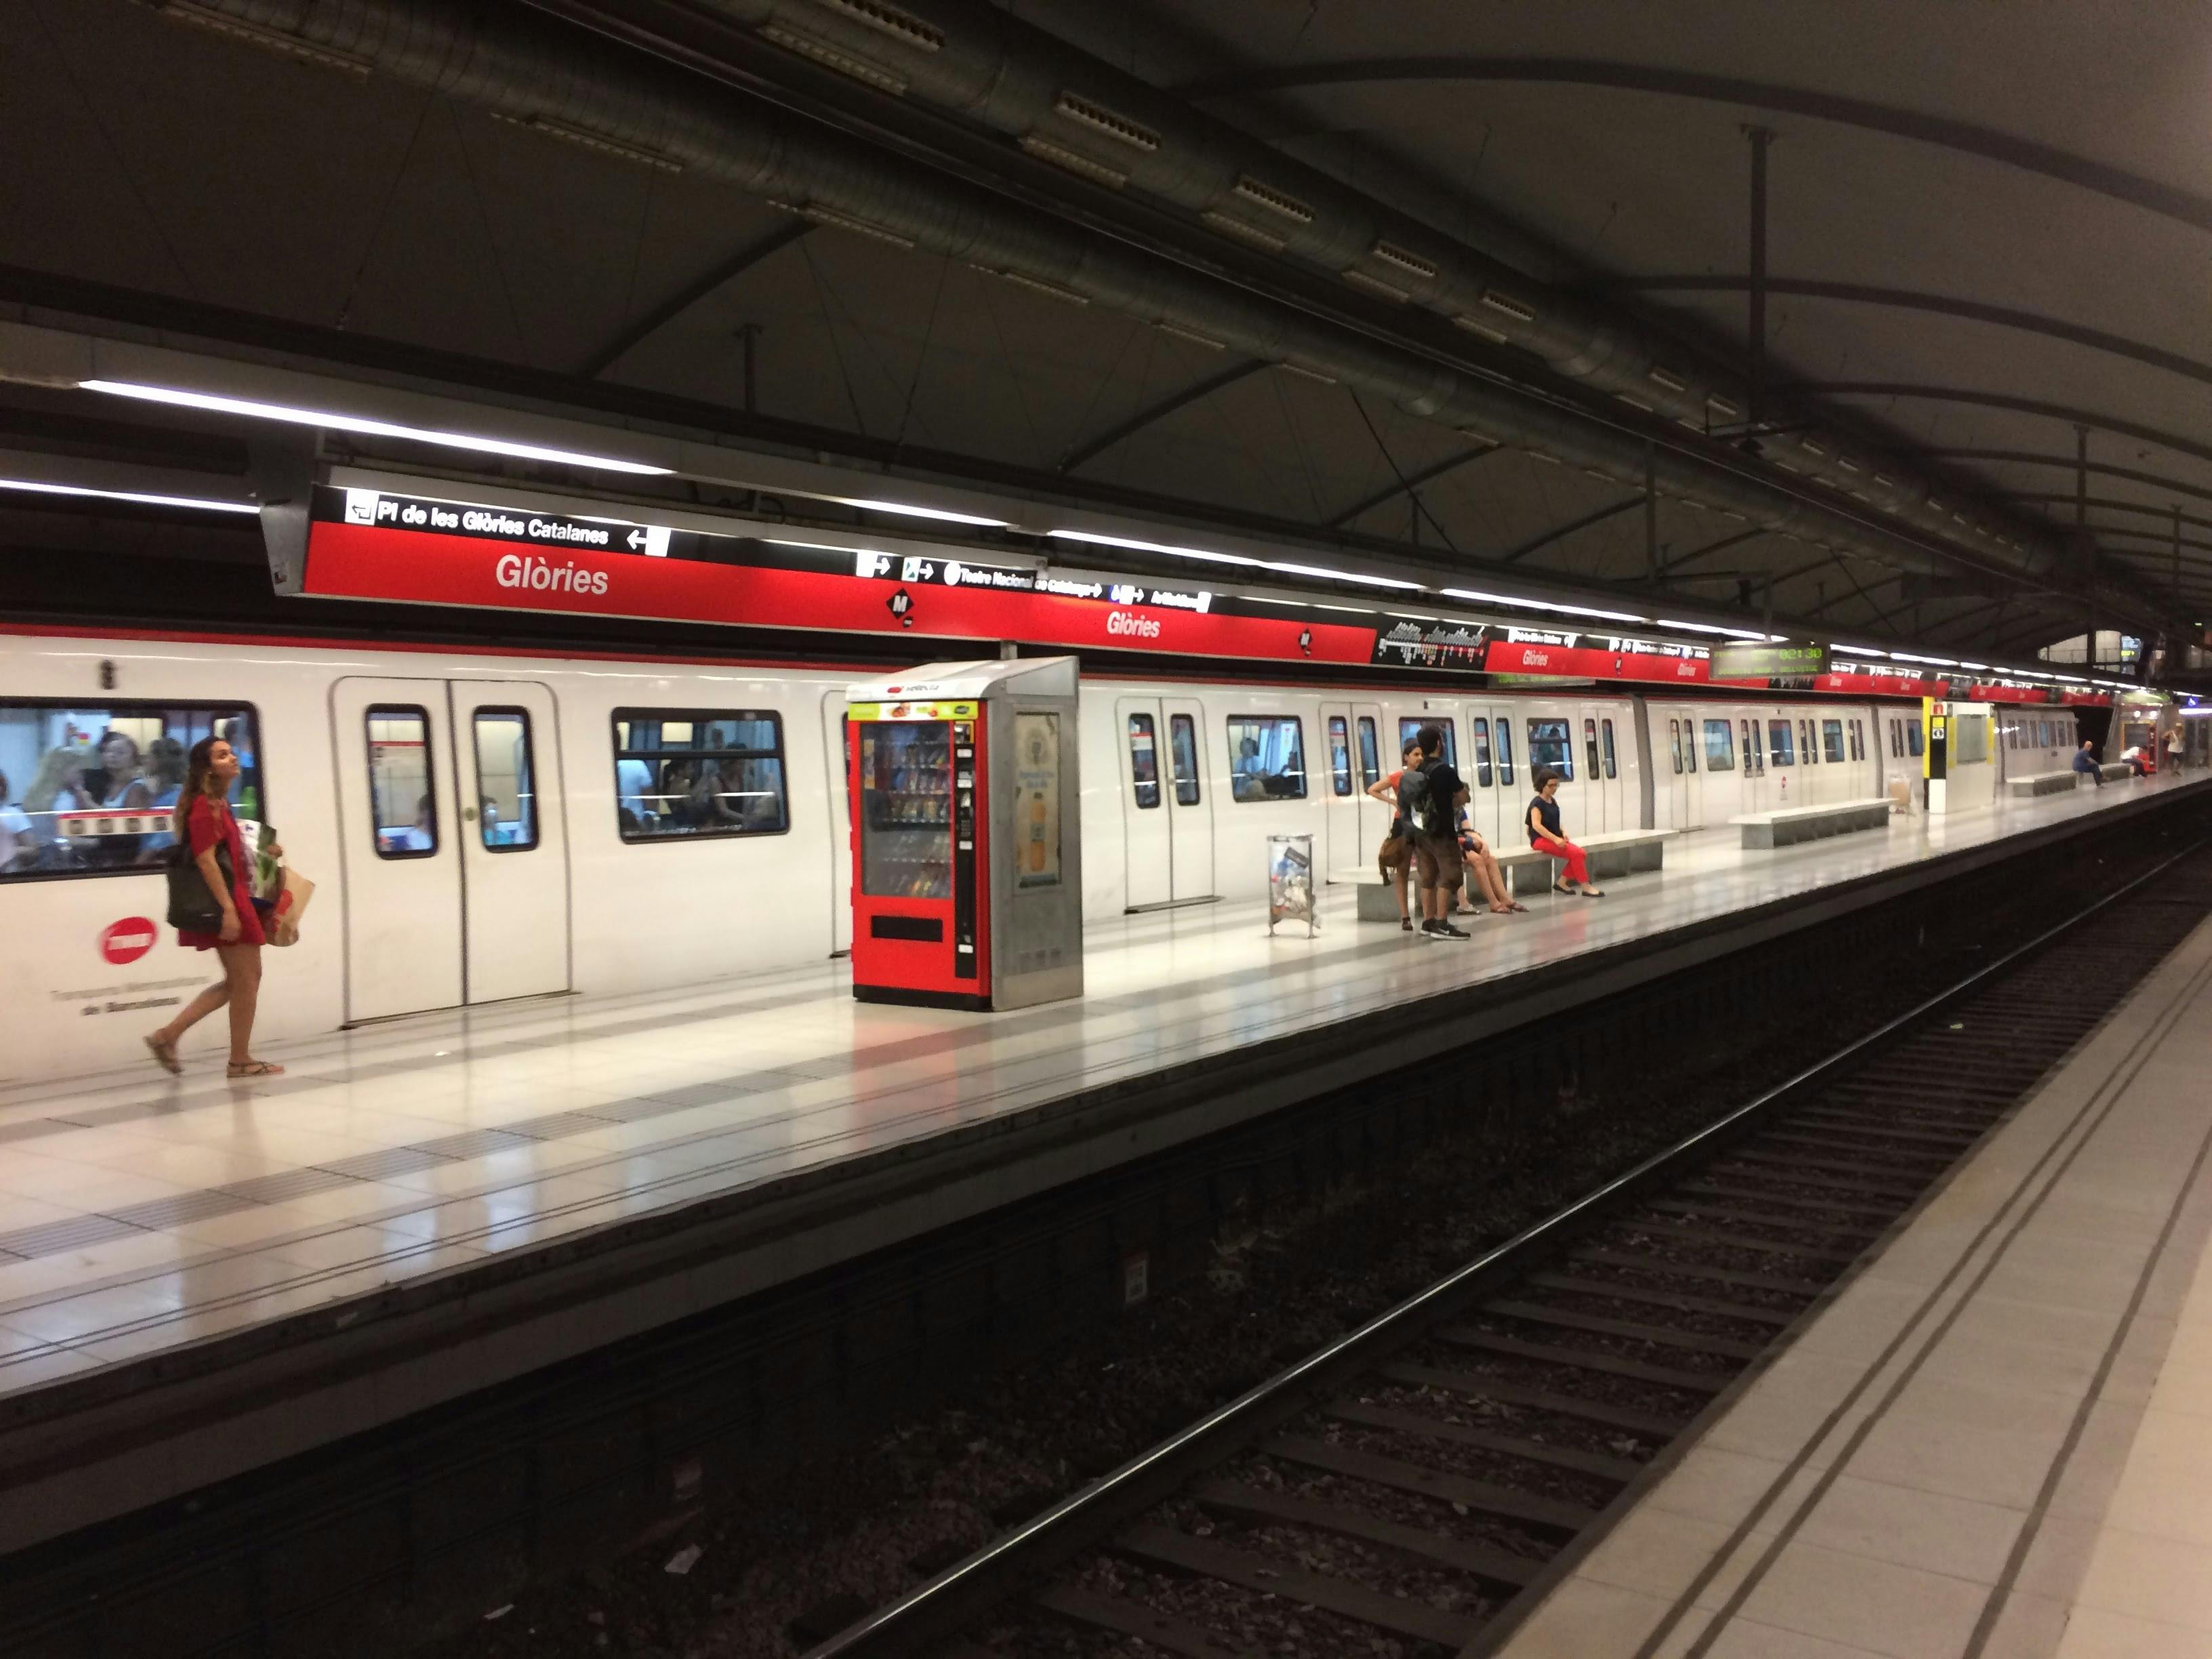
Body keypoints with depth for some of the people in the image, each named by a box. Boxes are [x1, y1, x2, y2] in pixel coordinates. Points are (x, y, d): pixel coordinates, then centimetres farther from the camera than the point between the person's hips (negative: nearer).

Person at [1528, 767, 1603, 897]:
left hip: (1554, 838, 8)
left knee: (1581, 853, -11)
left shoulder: (1553, 801, 13)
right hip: (1541, 840, -8)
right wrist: (1555, 839, -27)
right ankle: (1585, 887, -15)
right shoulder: (1537, 803, -12)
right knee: (1576, 854, -23)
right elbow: (1536, 825, -23)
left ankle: (1562, 883, -3)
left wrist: (1563, 832, -2)